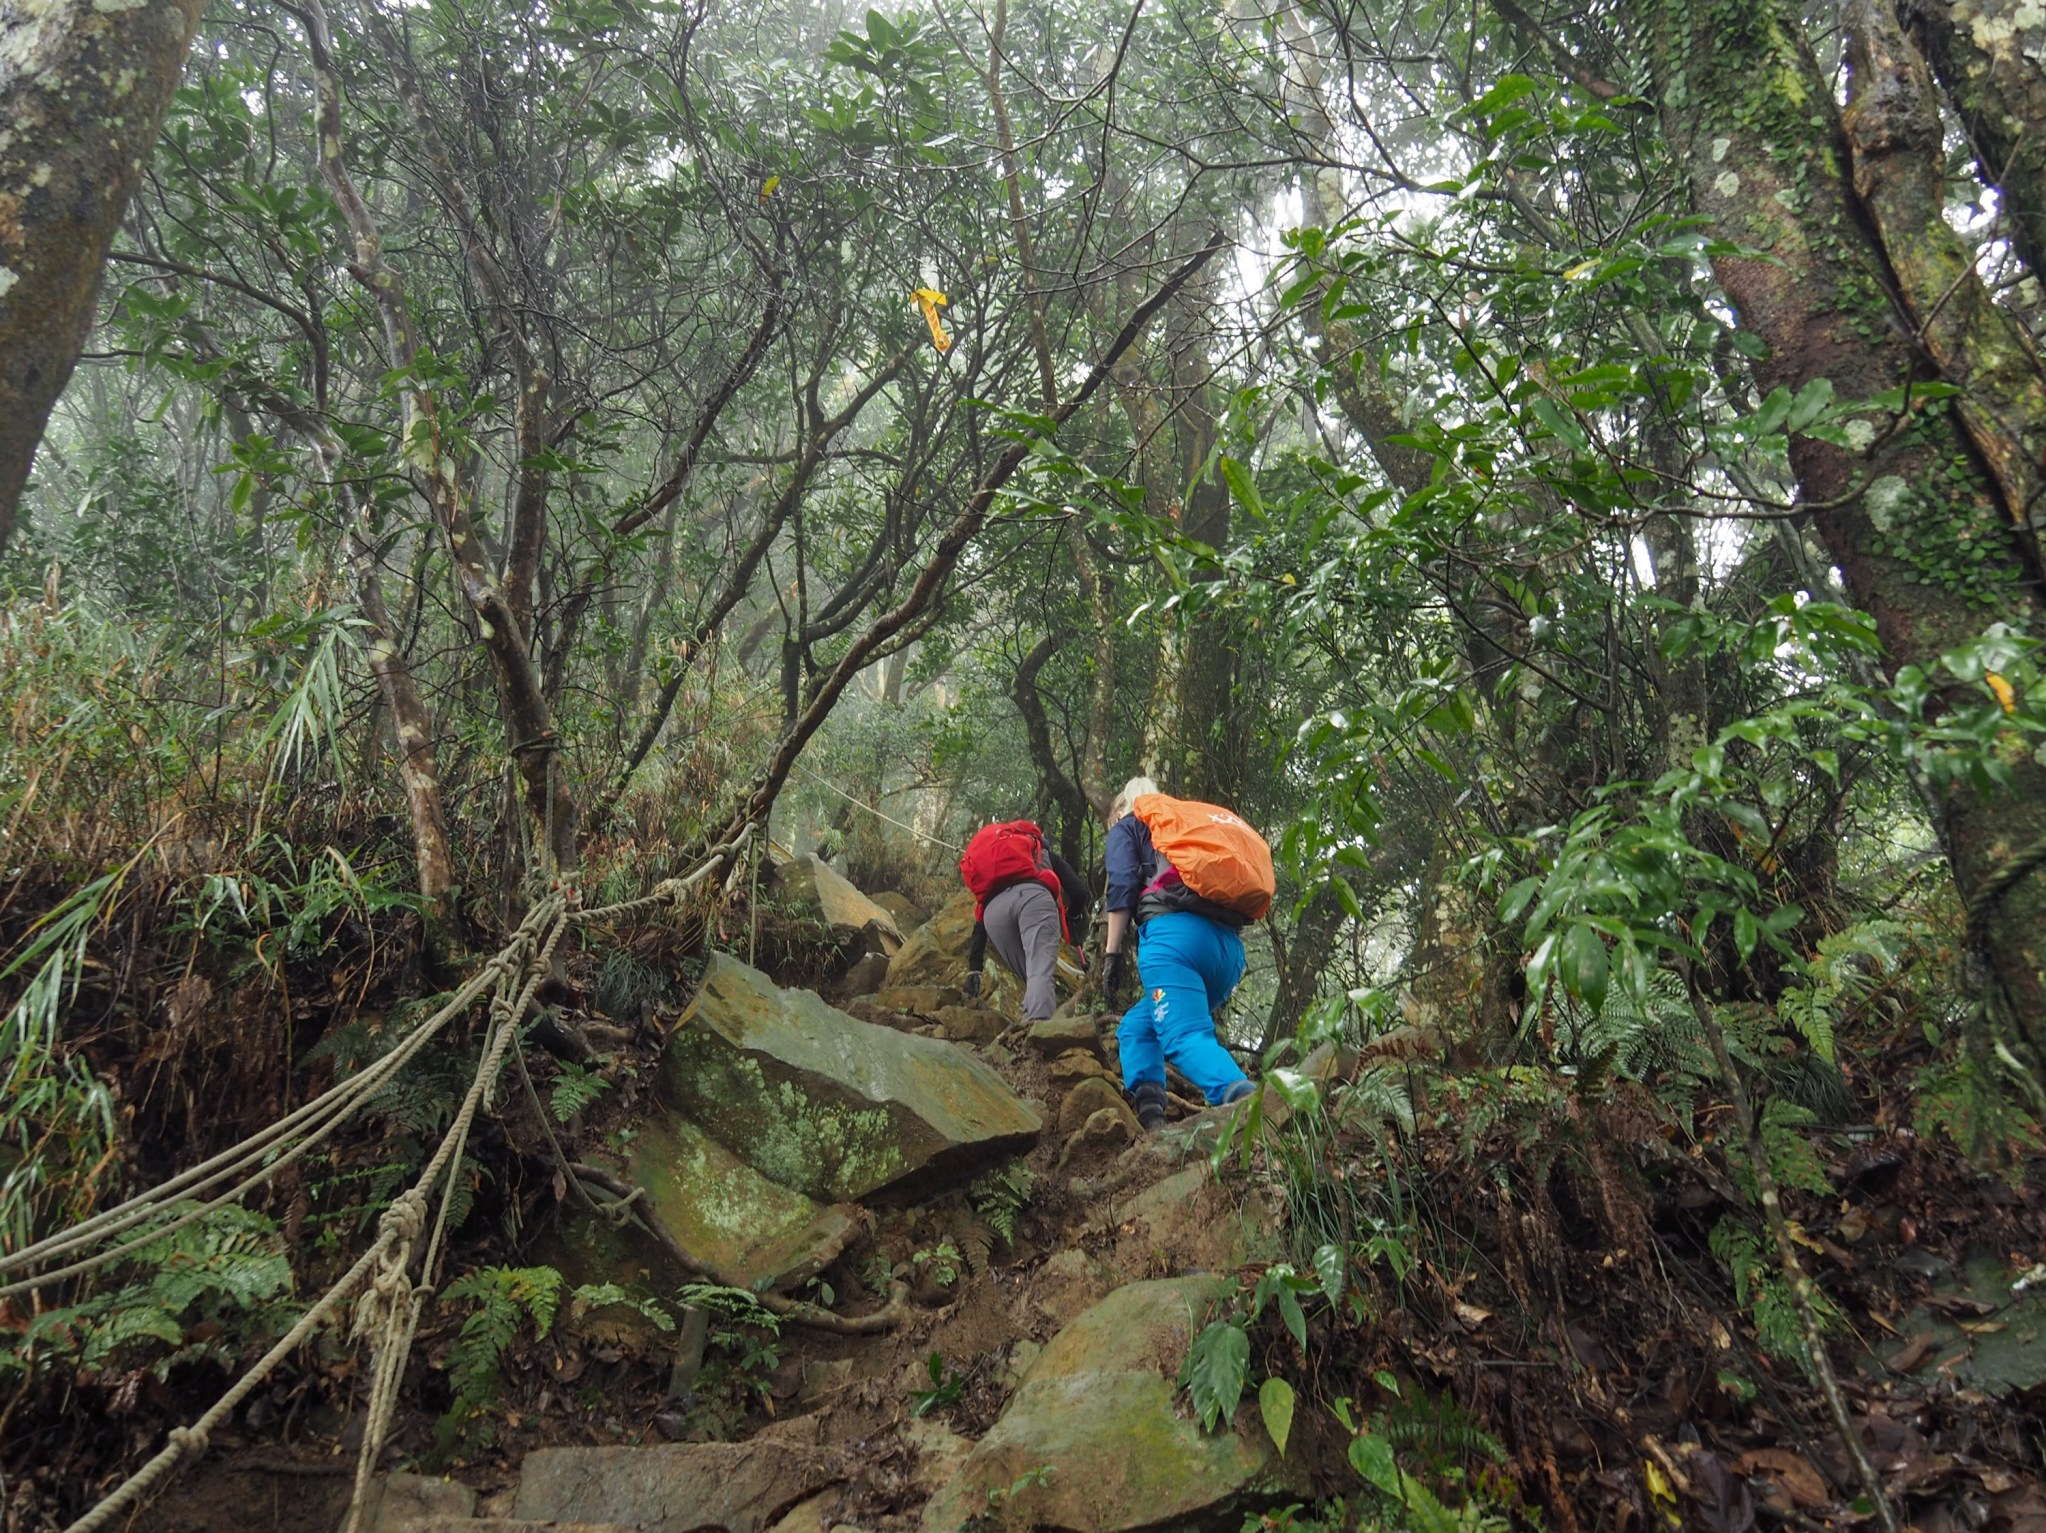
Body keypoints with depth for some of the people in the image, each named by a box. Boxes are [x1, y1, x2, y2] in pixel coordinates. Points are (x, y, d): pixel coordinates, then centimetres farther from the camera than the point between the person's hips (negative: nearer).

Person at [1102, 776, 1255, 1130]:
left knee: (1186, 1037, -19)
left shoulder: (1127, 826, 20)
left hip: (1175, 932, -7)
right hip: (1228, 944, 7)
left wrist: (1113, 954, 1)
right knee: (1137, 1026, 17)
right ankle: (1151, 1110, -6)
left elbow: (1122, 888, 2)